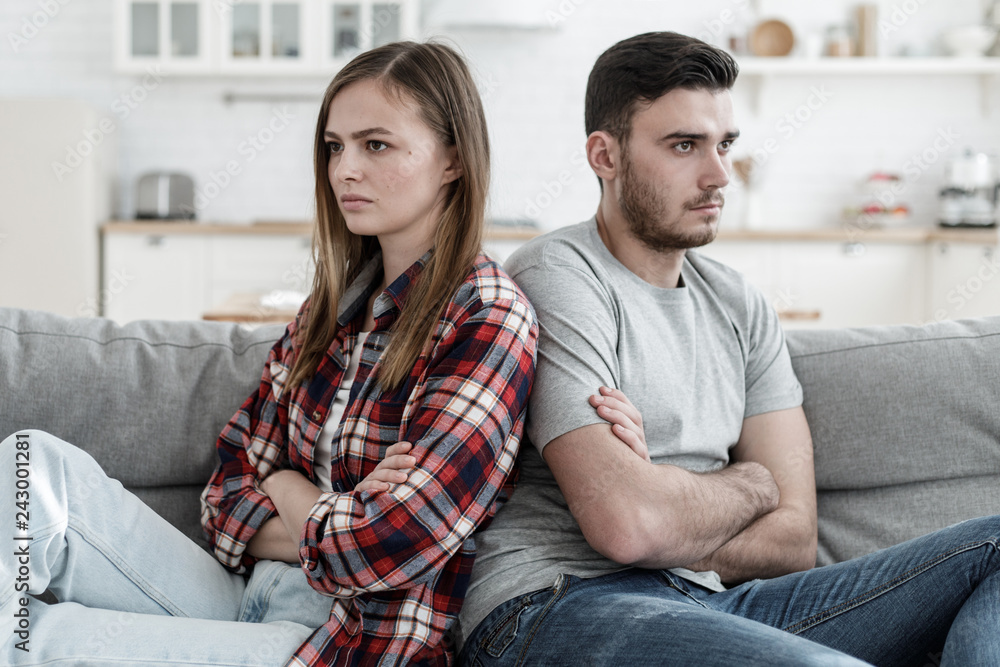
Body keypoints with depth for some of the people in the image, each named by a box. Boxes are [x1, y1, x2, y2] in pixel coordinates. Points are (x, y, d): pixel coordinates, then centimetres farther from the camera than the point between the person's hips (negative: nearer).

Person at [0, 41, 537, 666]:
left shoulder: (491, 324, -12)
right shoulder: (337, 301, 12)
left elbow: (381, 552, -21)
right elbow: (230, 490, 10)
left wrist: (288, 490, -1)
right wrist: (332, 520, -10)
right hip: (246, 596, 7)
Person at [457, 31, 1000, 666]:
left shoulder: (741, 306, 16)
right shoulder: (558, 279, -7)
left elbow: (794, 539, 8)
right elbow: (627, 524, -20)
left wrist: (659, 491, -11)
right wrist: (749, 483, 1)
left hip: (714, 604, 8)